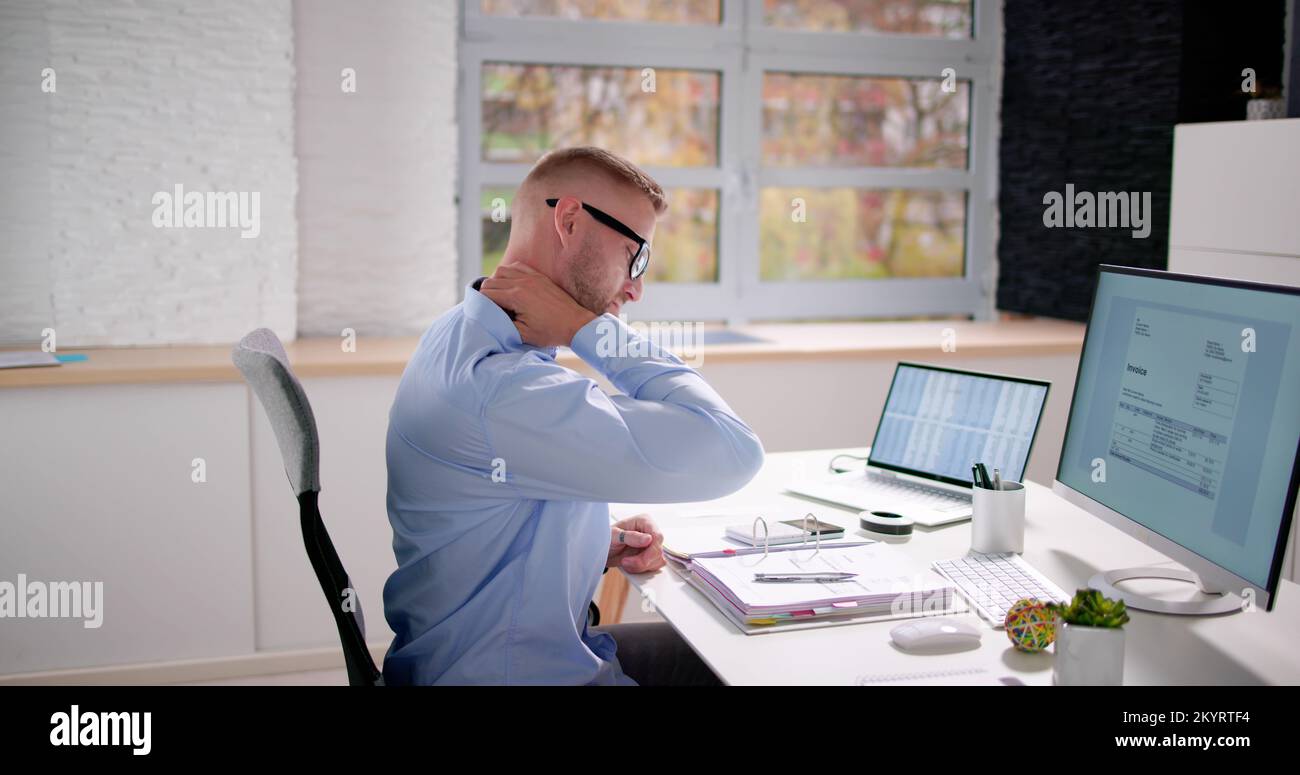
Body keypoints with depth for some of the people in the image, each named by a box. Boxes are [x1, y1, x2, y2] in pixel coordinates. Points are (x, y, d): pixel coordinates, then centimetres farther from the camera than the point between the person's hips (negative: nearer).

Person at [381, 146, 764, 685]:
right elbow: (730, 455, -30)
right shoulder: (499, 387, -29)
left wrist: (600, 545, 3)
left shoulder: (467, 339, 6)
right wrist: (591, 330, -22)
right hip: (518, 675, -10)